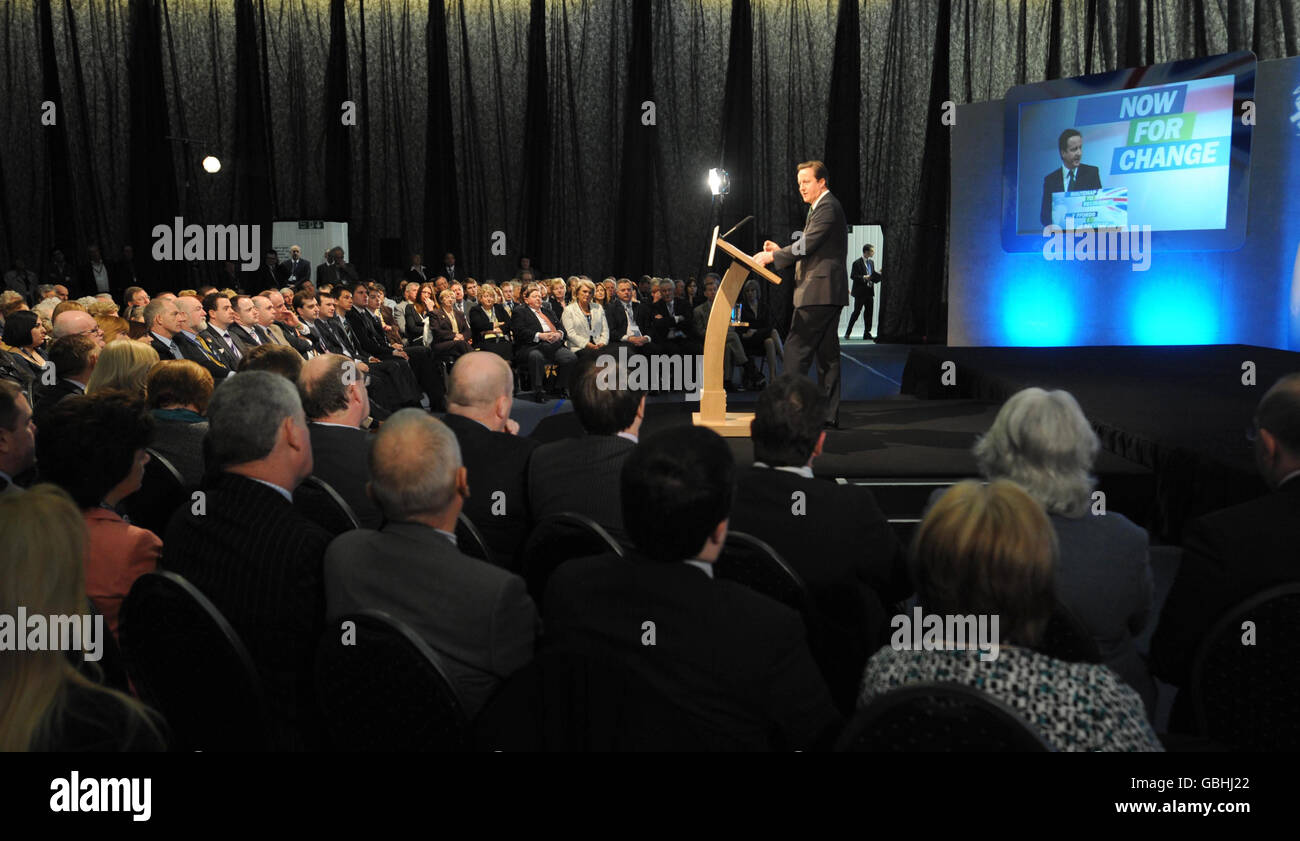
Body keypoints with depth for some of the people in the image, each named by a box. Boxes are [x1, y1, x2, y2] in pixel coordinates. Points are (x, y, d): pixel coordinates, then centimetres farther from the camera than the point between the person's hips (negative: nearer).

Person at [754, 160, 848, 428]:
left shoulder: (827, 207, -11)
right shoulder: (821, 207, 22)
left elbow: (807, 245, -19)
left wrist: (772, 256, -16)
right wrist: (781, 250, 11)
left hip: (819, 292, -11)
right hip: (827, 293, 11)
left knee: (796, 348, -11)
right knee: (827, 353, 9)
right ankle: (830, 414, 11)